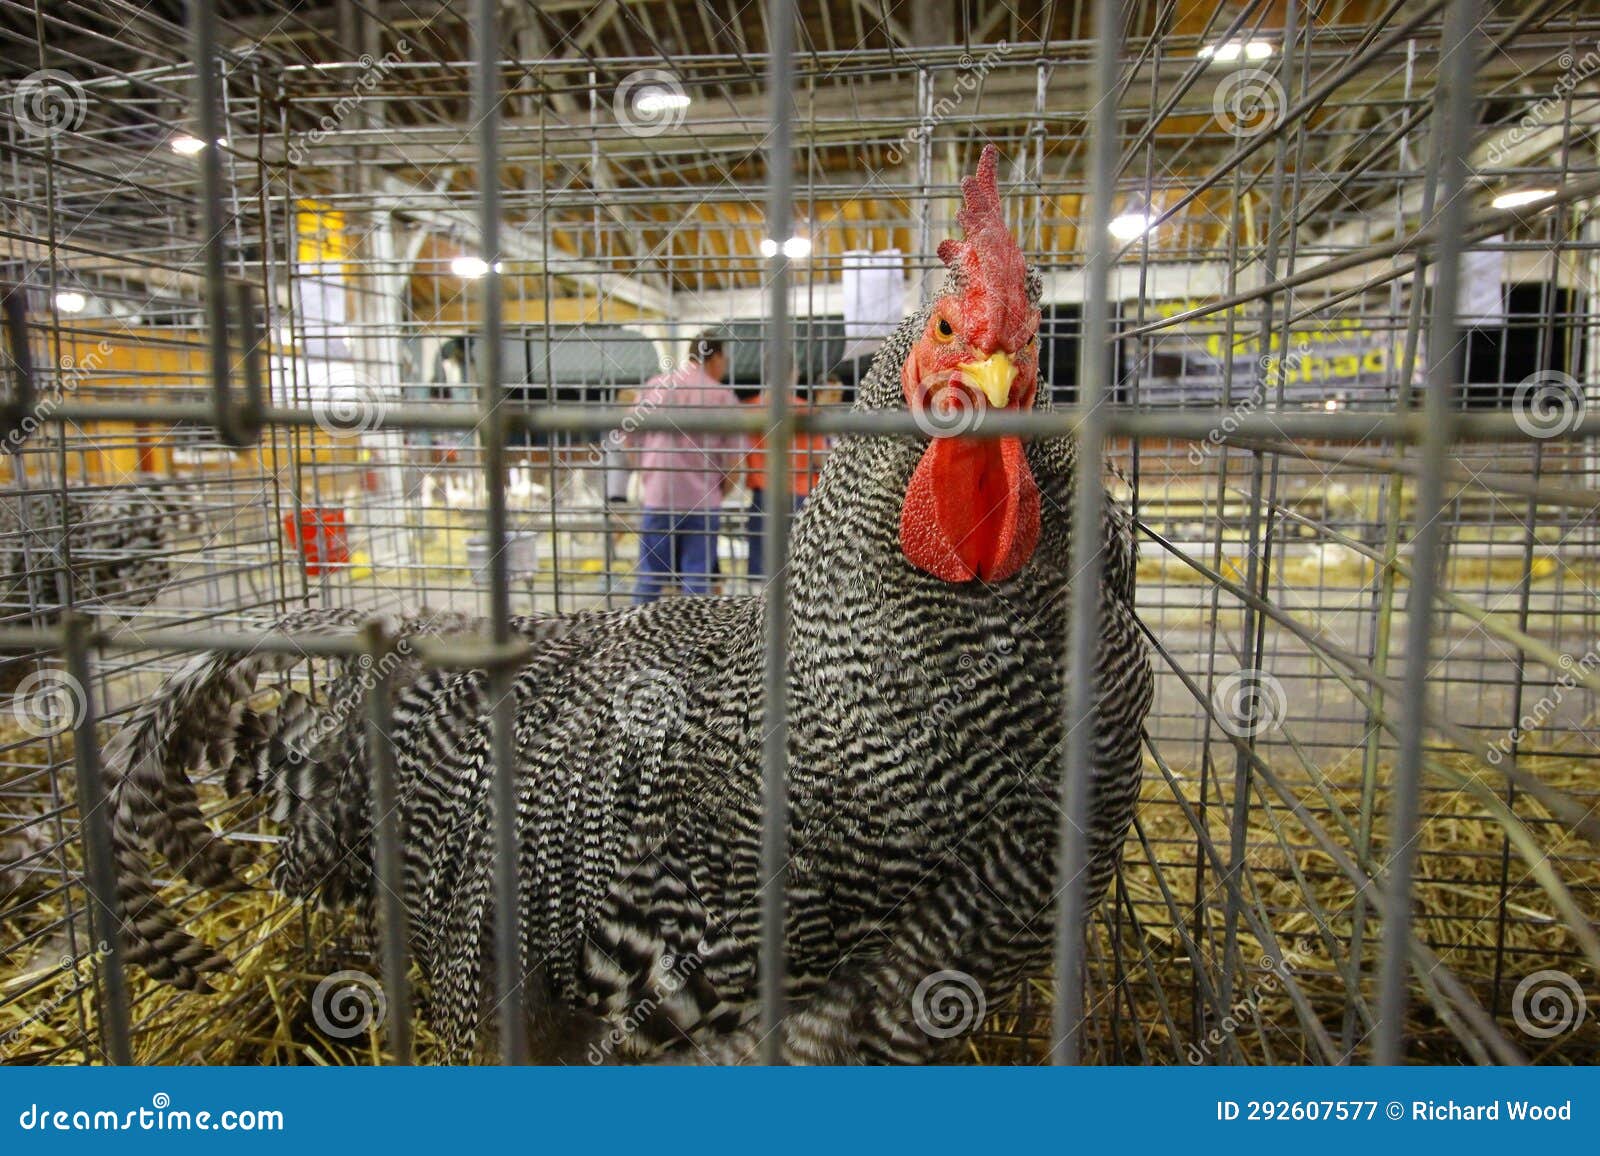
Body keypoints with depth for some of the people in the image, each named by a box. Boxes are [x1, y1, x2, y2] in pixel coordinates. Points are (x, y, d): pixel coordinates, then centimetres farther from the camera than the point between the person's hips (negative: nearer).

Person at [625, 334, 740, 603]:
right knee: (697, 579, 4)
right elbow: (731, 458, -4)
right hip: (702, 500, -2)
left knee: (649, 578, 10)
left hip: (657, 496, 2)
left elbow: (629, 439, 8)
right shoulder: (723, 396, -3)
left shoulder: (653, 386, 5)